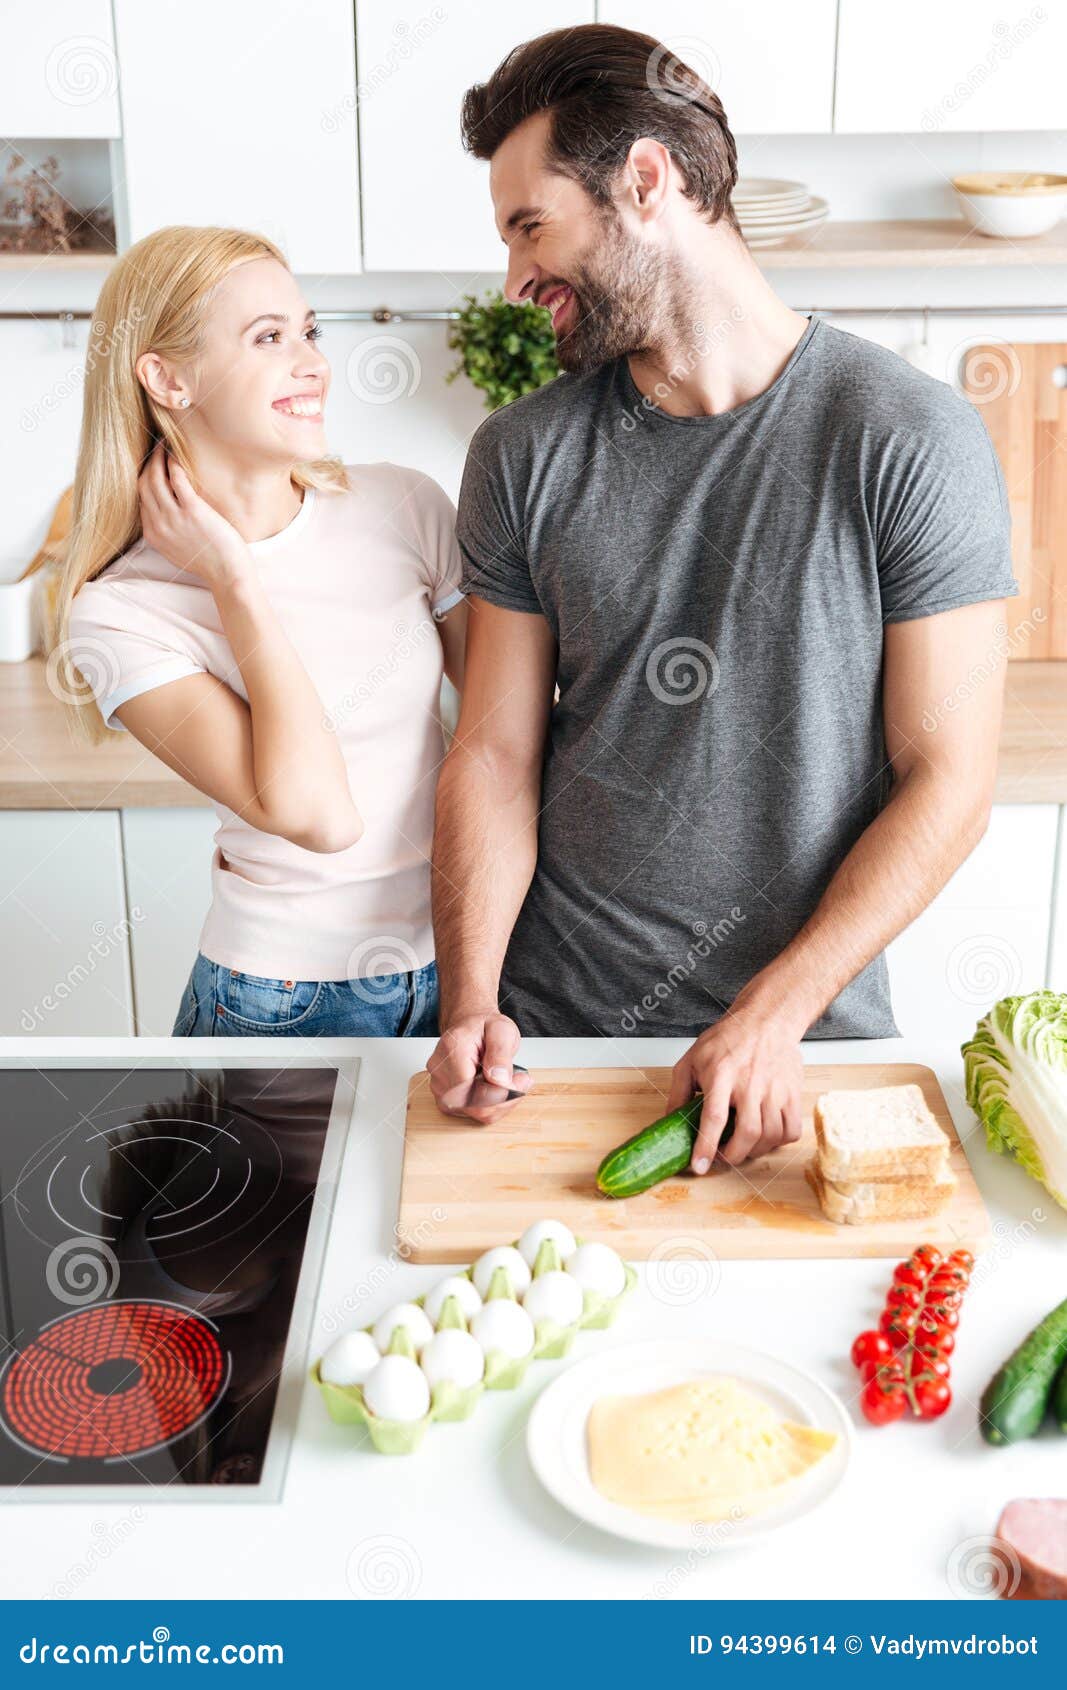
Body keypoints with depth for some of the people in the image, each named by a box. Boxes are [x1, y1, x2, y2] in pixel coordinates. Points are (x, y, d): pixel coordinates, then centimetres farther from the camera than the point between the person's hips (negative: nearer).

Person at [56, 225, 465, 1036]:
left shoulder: (402, 505, -5)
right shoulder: (121, 612, -14)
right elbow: (318, 815, -25)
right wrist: (235, 584, -20)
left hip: (462, 960, 4)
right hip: (284, 994, -3)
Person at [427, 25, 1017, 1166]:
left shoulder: (913, 442, -12)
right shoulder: (523, 459, -1)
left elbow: (948, 778, -11)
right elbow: (495, 752, -1)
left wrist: (772, 1016, -17)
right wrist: (470, 1002, -13)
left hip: (810, 1026, -2)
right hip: (554, 1031, 3)